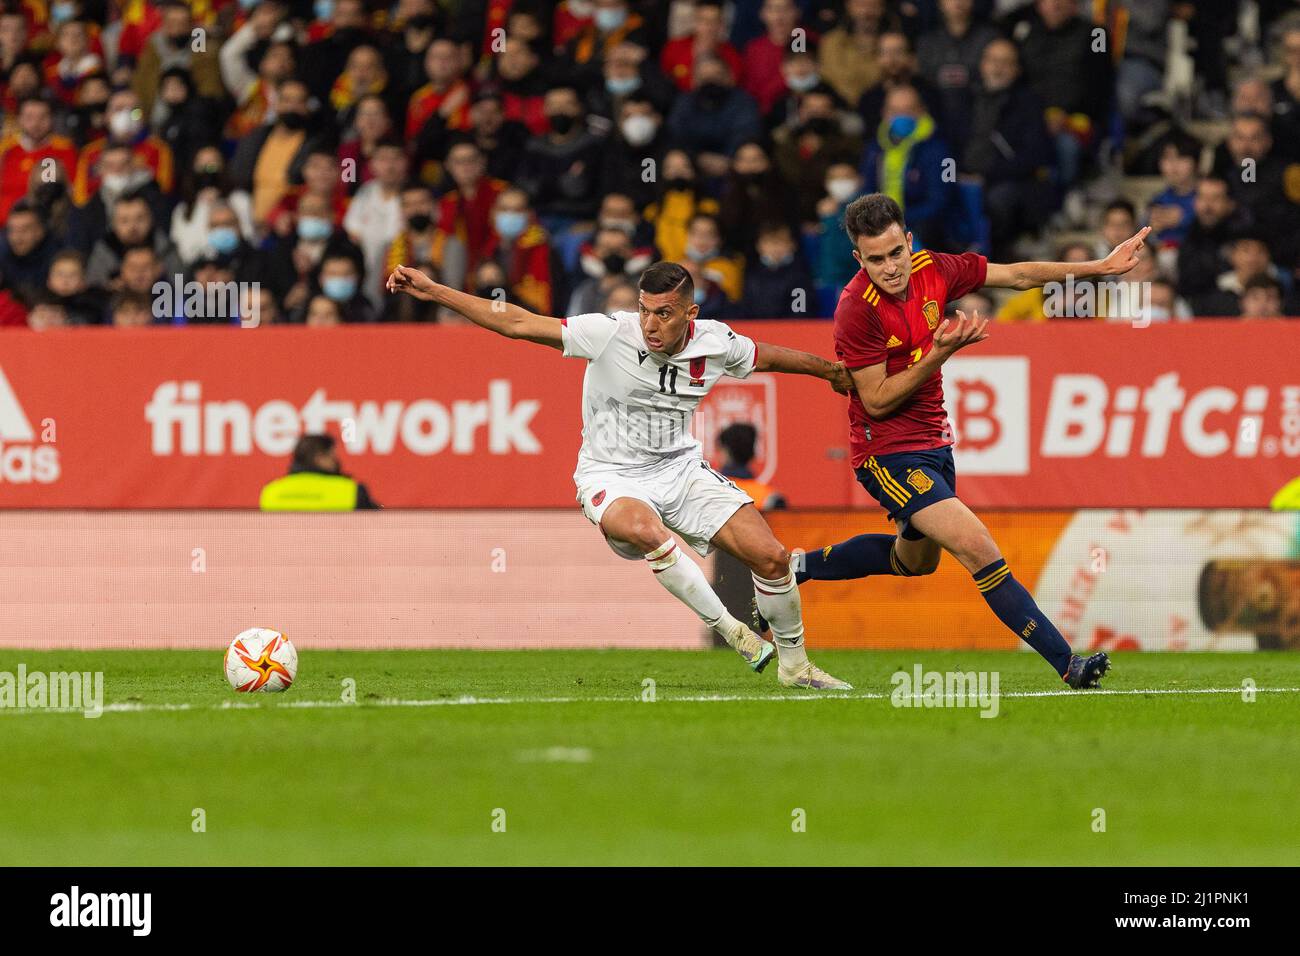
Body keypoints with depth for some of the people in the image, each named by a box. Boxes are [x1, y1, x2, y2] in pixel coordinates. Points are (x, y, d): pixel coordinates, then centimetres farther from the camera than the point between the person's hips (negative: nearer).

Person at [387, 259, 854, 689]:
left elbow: (768, 356, 15)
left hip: (681, 469, 4)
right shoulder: (610, 334, -20)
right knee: (646, 530, -39)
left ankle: (794, 664, 17)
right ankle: (729, 629, -20)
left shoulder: (716, 344, -8)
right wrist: (431, 291, -24)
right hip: (611, 477, -4)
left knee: (771, 557, -8)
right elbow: (516, 324, -19)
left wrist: (831, 371, 30)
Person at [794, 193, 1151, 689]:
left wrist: (1101, 266, 5)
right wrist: (940, 354, -30)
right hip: (889, 455, -8)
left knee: (915, 560, 30)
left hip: (933, 443, 8)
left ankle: (798, 568, 44)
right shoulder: (858, 308, -24)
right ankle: (1067, 664, -19)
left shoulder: (932, 270, -6)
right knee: (978, 549, -21)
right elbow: (877, 401, -21)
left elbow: (1017, 275, 6)